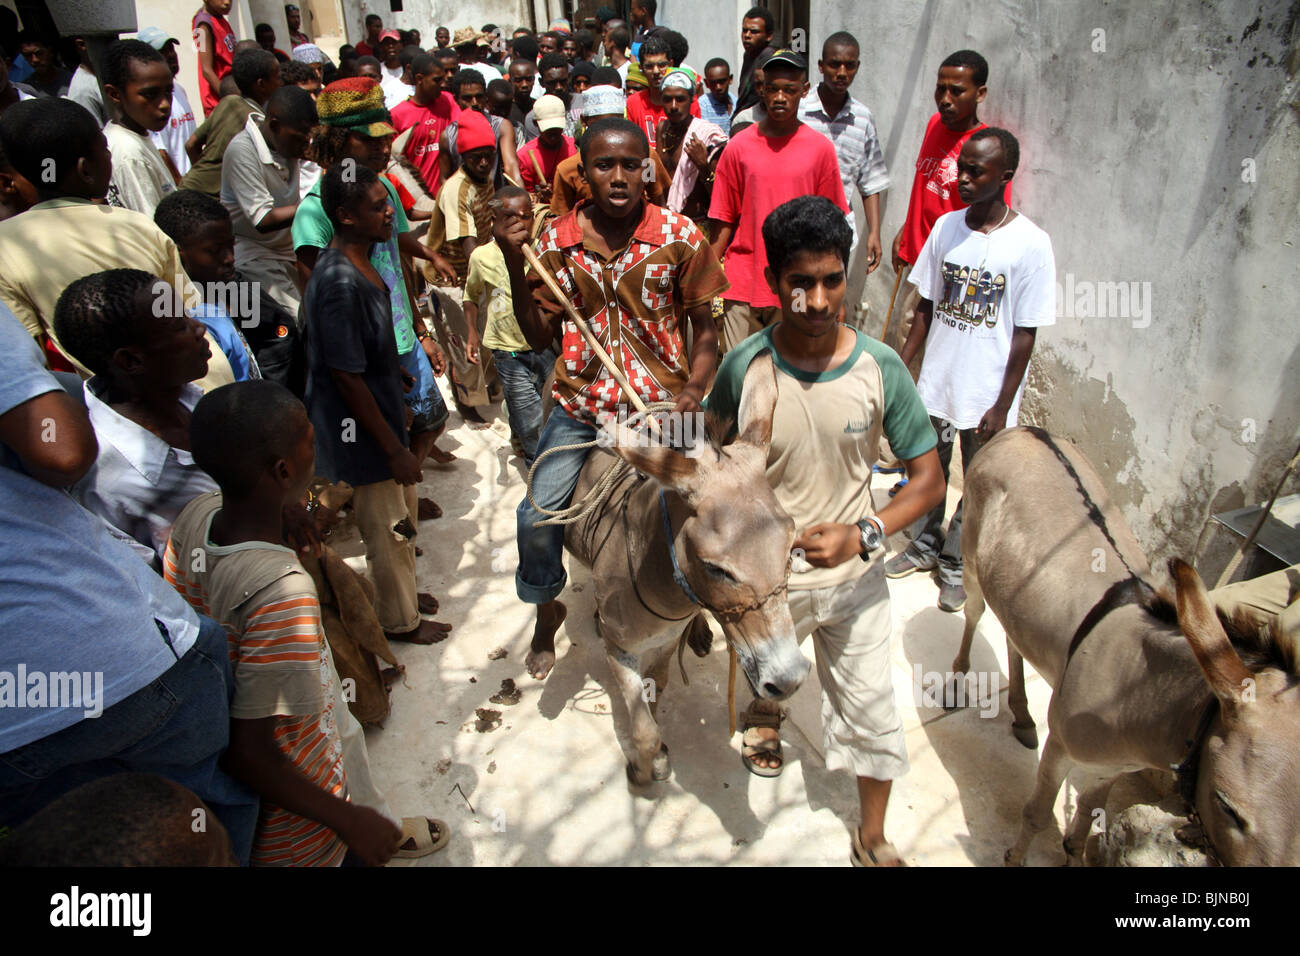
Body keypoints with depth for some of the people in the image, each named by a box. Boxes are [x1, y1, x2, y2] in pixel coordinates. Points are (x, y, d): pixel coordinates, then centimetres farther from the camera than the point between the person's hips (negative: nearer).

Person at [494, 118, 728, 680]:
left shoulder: (679, 236, -5)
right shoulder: (557, 239, 0)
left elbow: (704, 326, 1)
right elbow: (539, 336, 1)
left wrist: (694, 388, -16)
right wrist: (515, 263, -9)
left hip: (659, 406, -1)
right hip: (579, 405, 1)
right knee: (537, 514, -6)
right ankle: (546, 606, 26)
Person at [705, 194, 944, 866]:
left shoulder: (879, 369, -17)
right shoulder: (745, 368, -19)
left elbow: (929, 481, -11)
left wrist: (863, 534, -25)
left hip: (854, 576, 1)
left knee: (871, 711, 12)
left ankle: (872, 838, 39)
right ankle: (766, 711, 66)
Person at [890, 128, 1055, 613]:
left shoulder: (1030, 244, -14)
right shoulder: (946, 227, -1)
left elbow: (1025, 335, -12)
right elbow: (927, 307, 7)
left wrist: (1002, 407, -11)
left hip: (987, 392, -4)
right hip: (935, 381, 4)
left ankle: (956, 564, 31)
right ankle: (925, 546, 40)